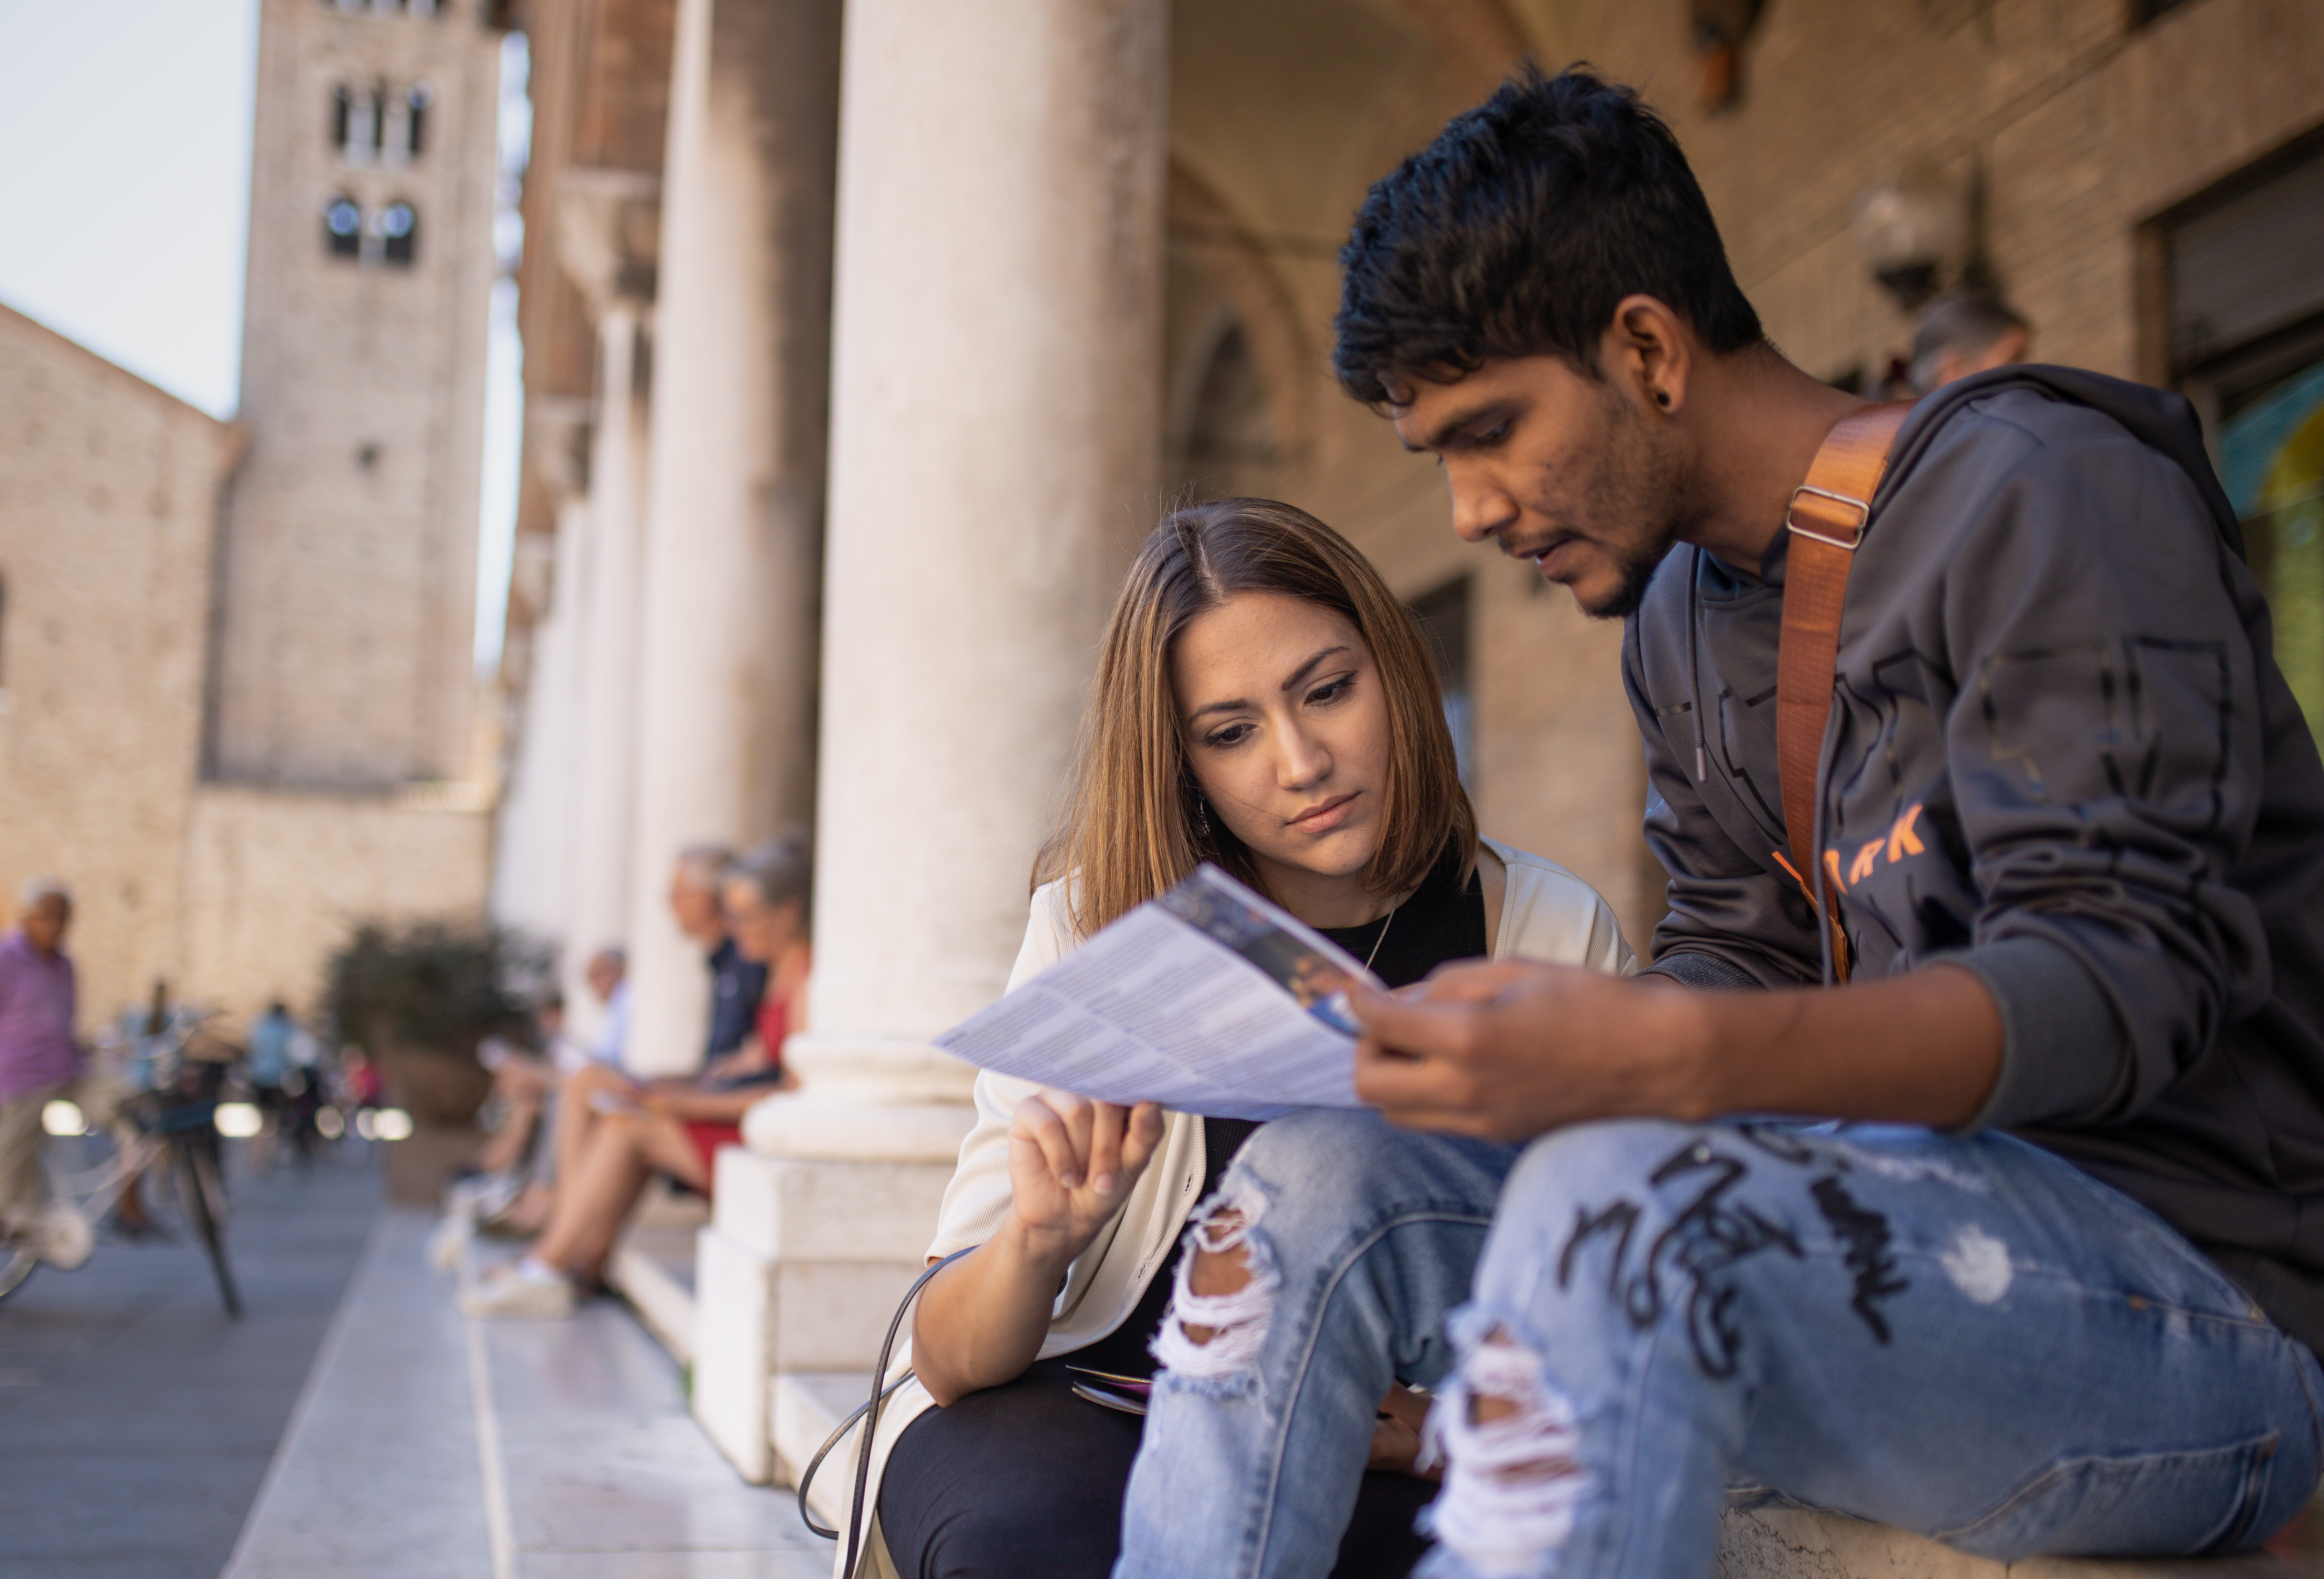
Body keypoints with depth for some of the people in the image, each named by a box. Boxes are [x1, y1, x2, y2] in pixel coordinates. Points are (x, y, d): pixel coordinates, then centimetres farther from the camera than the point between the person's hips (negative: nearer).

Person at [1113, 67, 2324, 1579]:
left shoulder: (2035, 493, -10)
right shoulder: (1684, 618, 15)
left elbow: (2126, 978, -20)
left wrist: (1658, 1061, -35)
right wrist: (1466, 1049, -6)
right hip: (1919, 1226, 7)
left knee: (1616, 1197, -35)